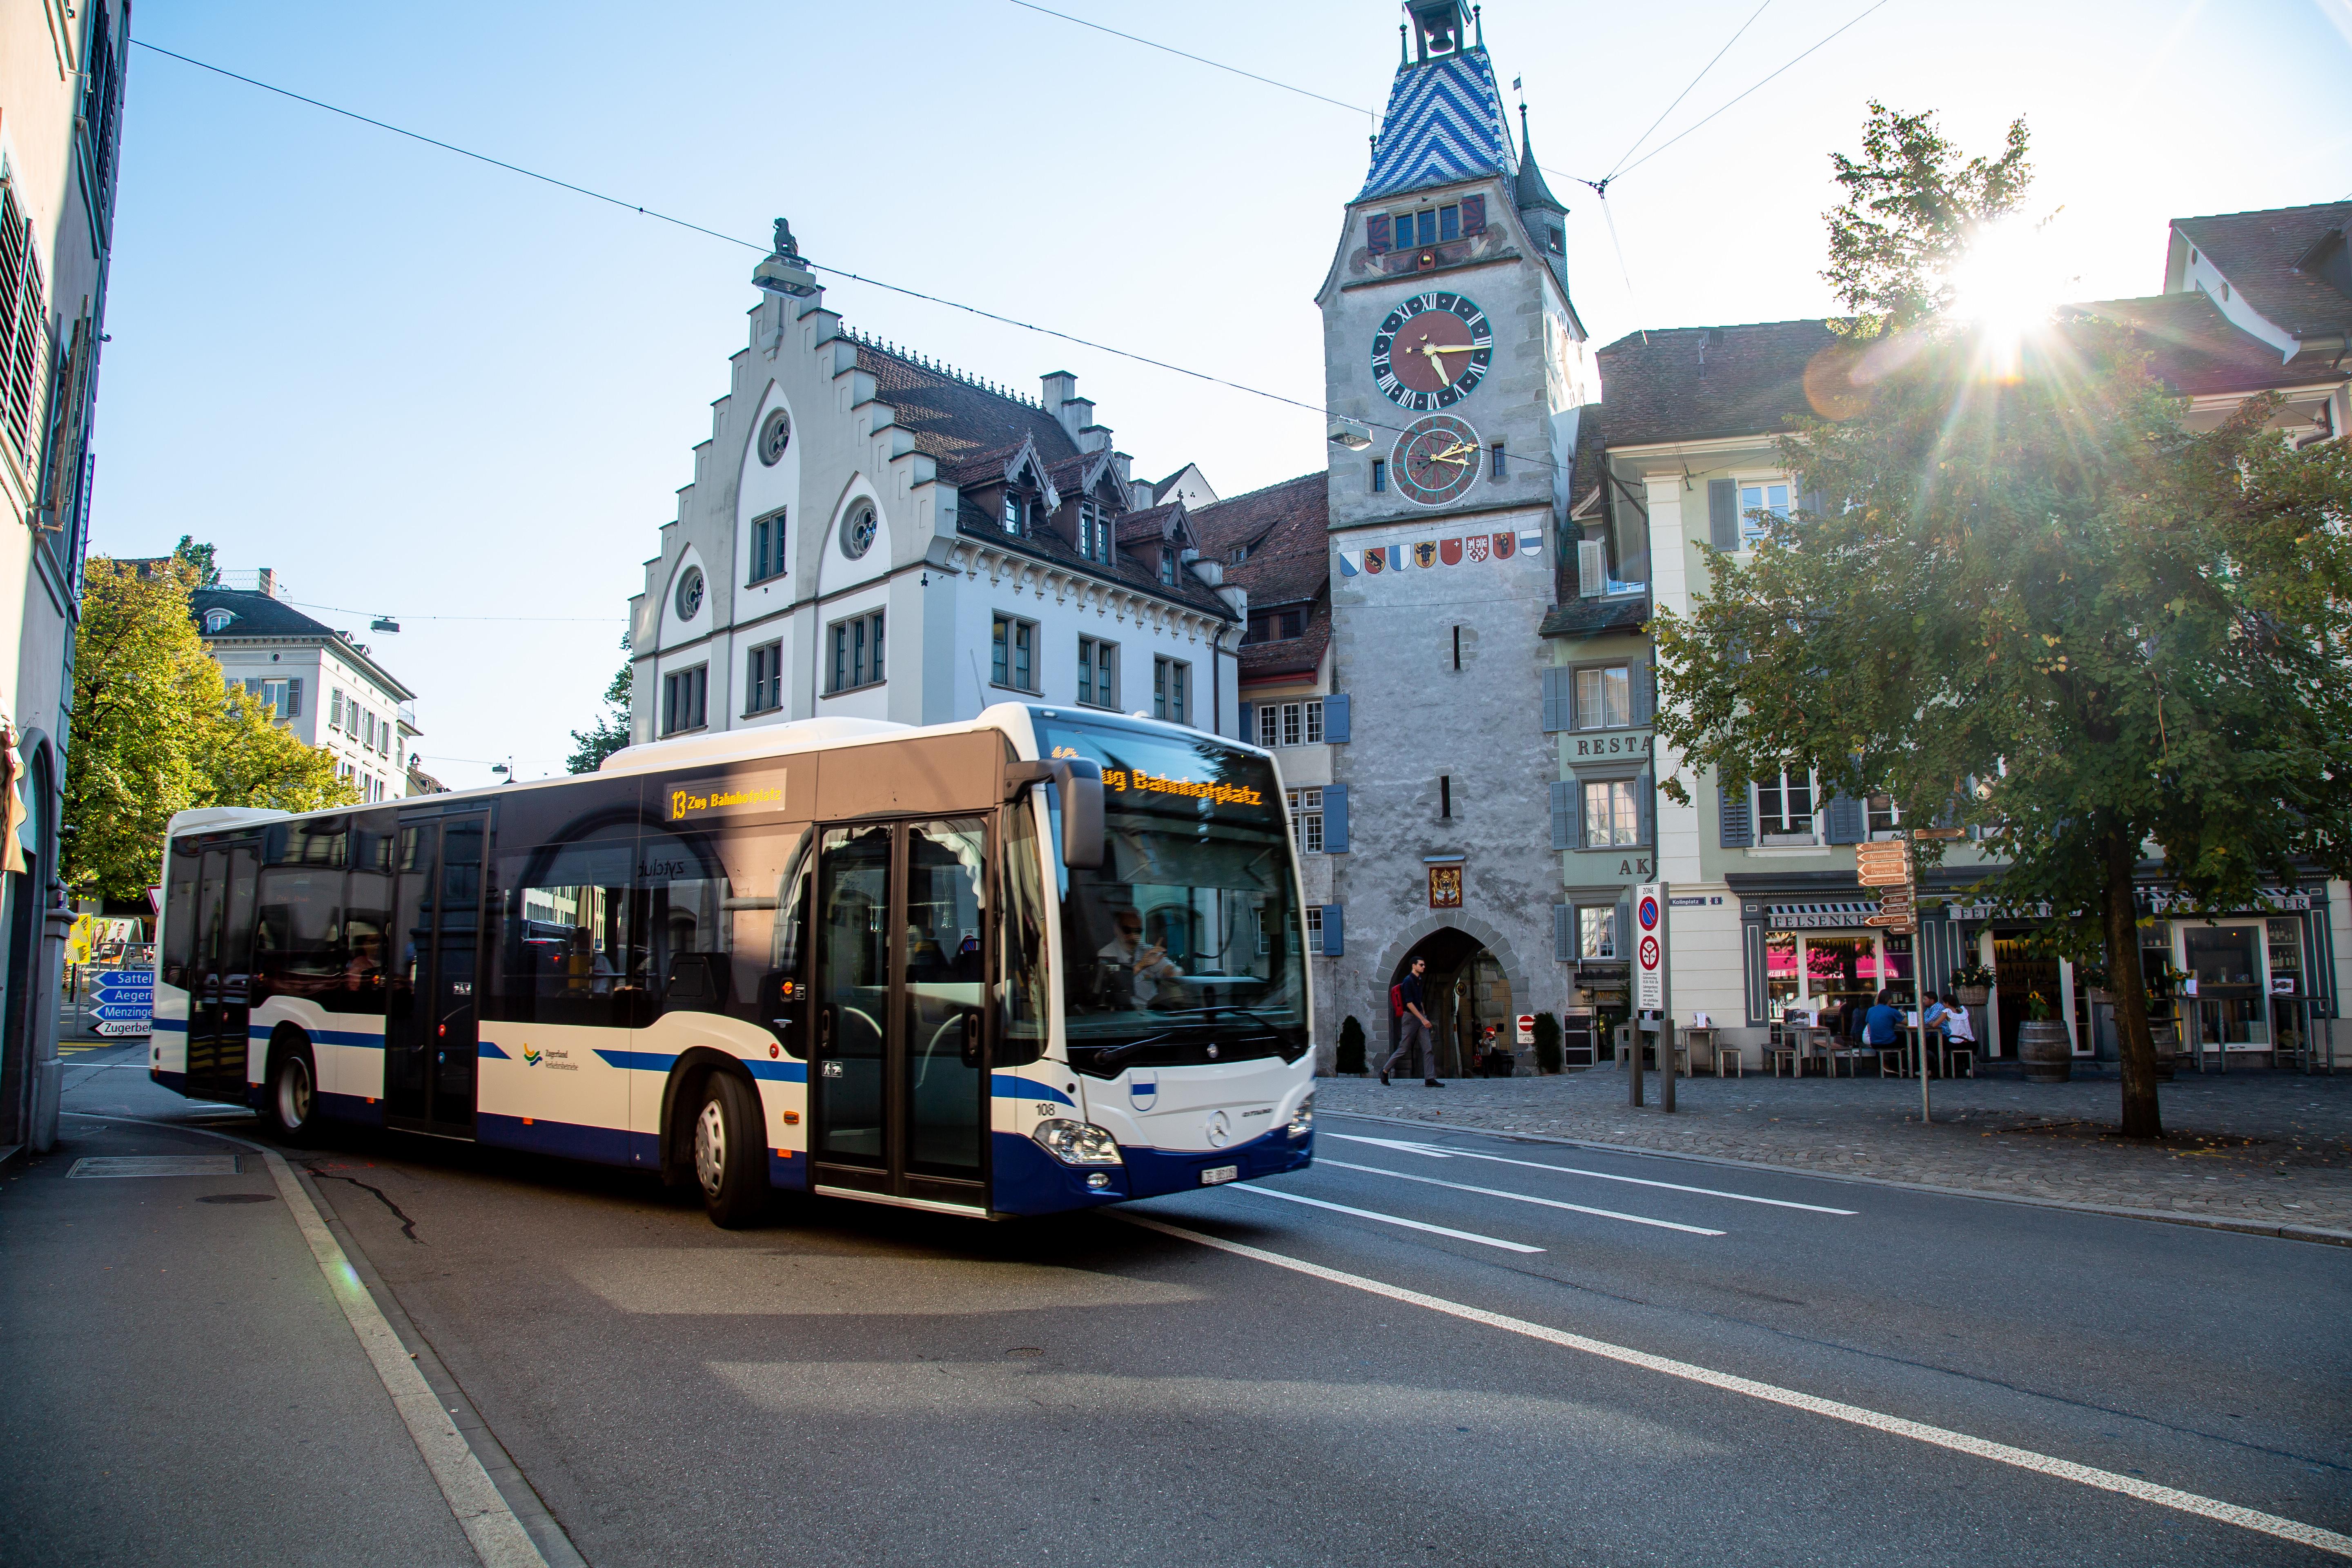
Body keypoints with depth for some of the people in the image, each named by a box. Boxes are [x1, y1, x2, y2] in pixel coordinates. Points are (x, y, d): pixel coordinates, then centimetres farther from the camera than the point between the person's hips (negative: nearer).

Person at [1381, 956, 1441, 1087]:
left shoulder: (1419, 981, 15)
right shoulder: (1408, 981, -12)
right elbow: (1409, 1003, -19)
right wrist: (1423, 1019, -22)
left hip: (1420, 1017, 8)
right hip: (1410, 1017, -8)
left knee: (1428, 1048, -3)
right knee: (1404, 1050, -1)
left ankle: (1430, 1080, -6)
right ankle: (1385, 1071, 16)